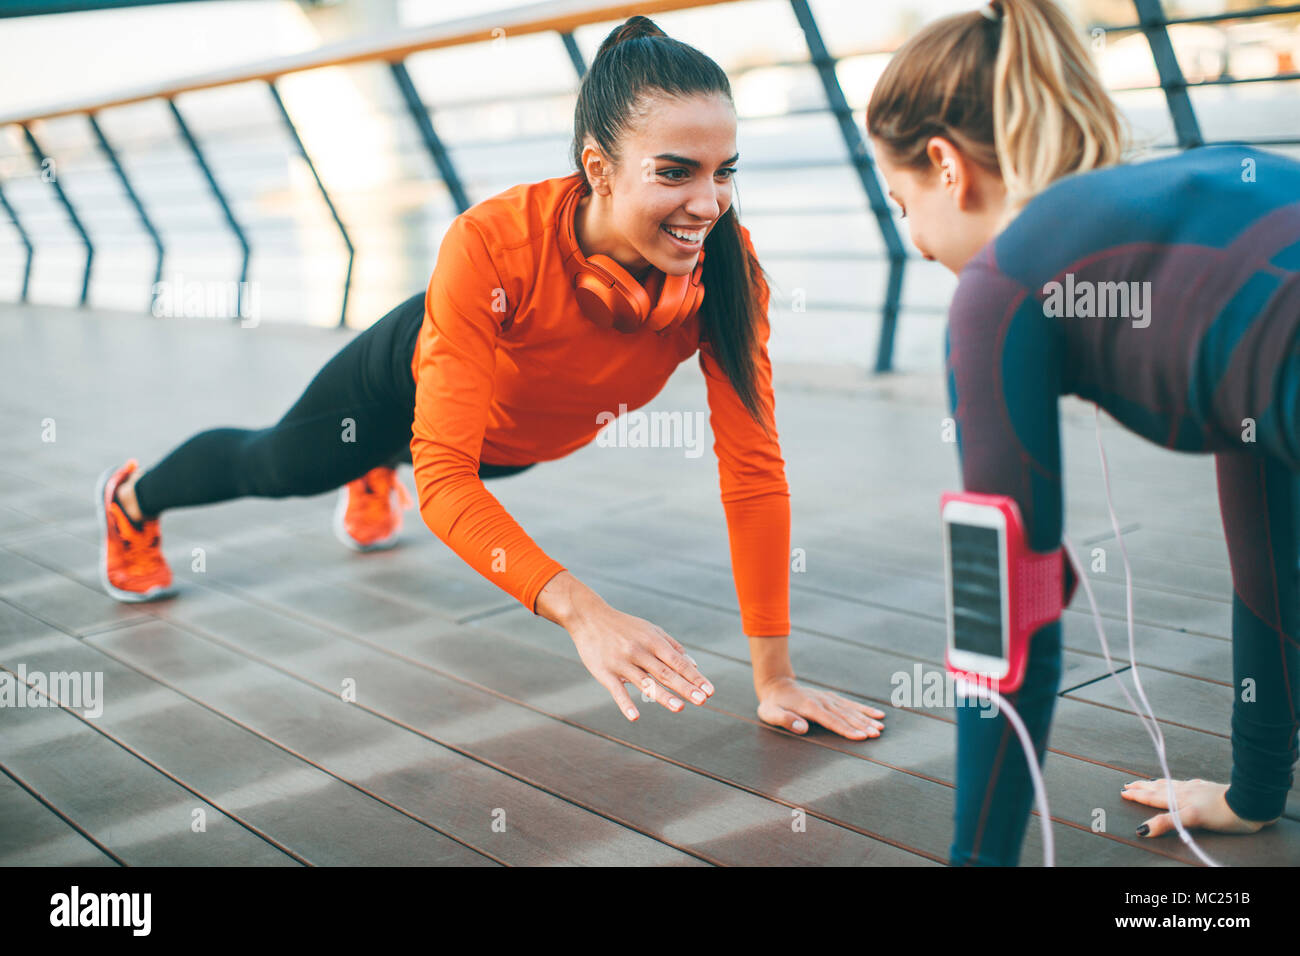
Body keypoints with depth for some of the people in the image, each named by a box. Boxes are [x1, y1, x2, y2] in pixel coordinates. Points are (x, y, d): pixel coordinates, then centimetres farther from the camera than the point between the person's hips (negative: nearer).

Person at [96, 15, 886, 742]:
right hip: (414, 378, -3)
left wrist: (776, 675, -31)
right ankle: (133, 501, 61)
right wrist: (580, 609, -61)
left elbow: (753, 468, -31)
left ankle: (373, 482, 77)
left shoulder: (726, 265, -37)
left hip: (520, 442, 3)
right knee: (272, 466, 28)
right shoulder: (493, 247, -46)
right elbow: (444, 477, -47)